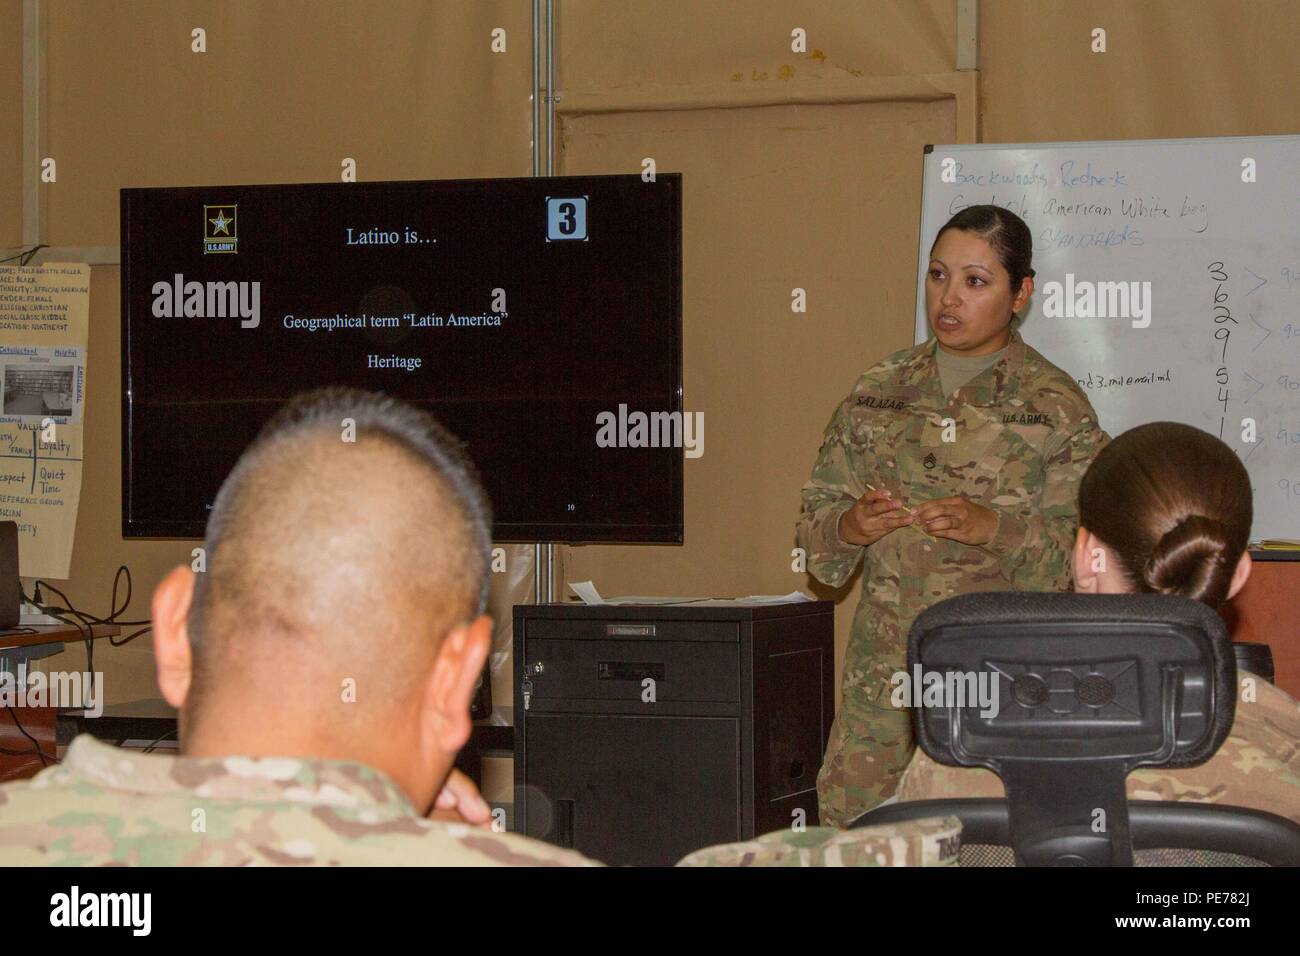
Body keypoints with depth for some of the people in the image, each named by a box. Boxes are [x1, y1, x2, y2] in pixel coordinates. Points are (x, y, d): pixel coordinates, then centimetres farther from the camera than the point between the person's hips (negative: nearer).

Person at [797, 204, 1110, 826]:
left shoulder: (1056, 408, -1)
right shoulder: (879, 391, 10)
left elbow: (1080, 563, -5)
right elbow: (814, 534, 12)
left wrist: (995, 528, -20)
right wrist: (850, 528, -9)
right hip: (882, 681, 3)